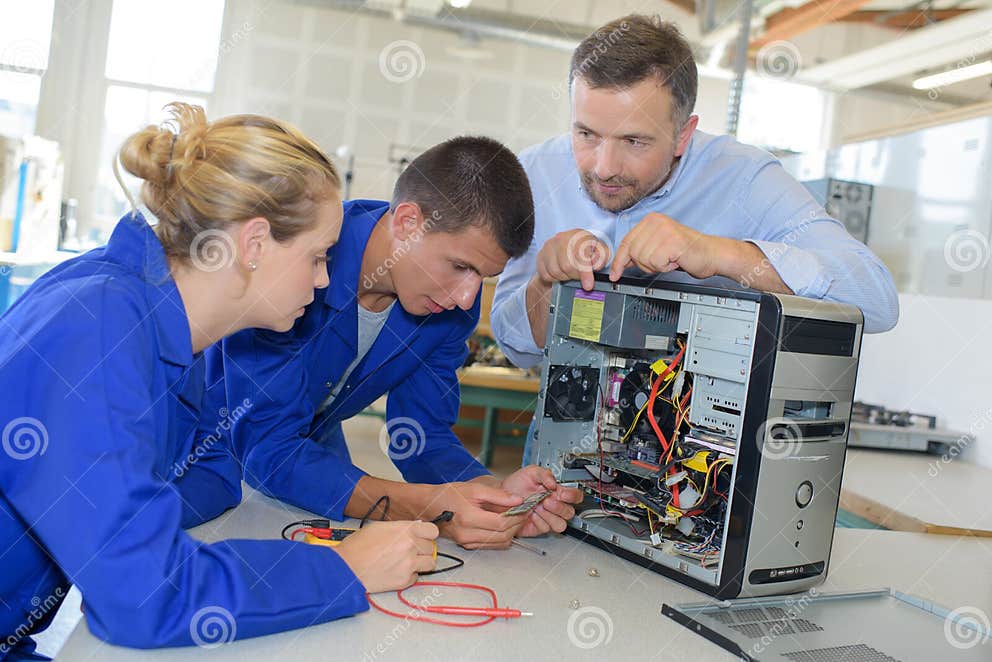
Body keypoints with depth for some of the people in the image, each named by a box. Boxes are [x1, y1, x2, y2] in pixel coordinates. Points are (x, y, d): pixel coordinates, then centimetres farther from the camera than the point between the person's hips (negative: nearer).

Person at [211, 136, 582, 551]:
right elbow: (266, 449, -33)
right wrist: (426, 506, -43)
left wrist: (497, 493, -27)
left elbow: (425, 436, -7)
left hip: (313, 447, 3)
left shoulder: (454, 305, -14)